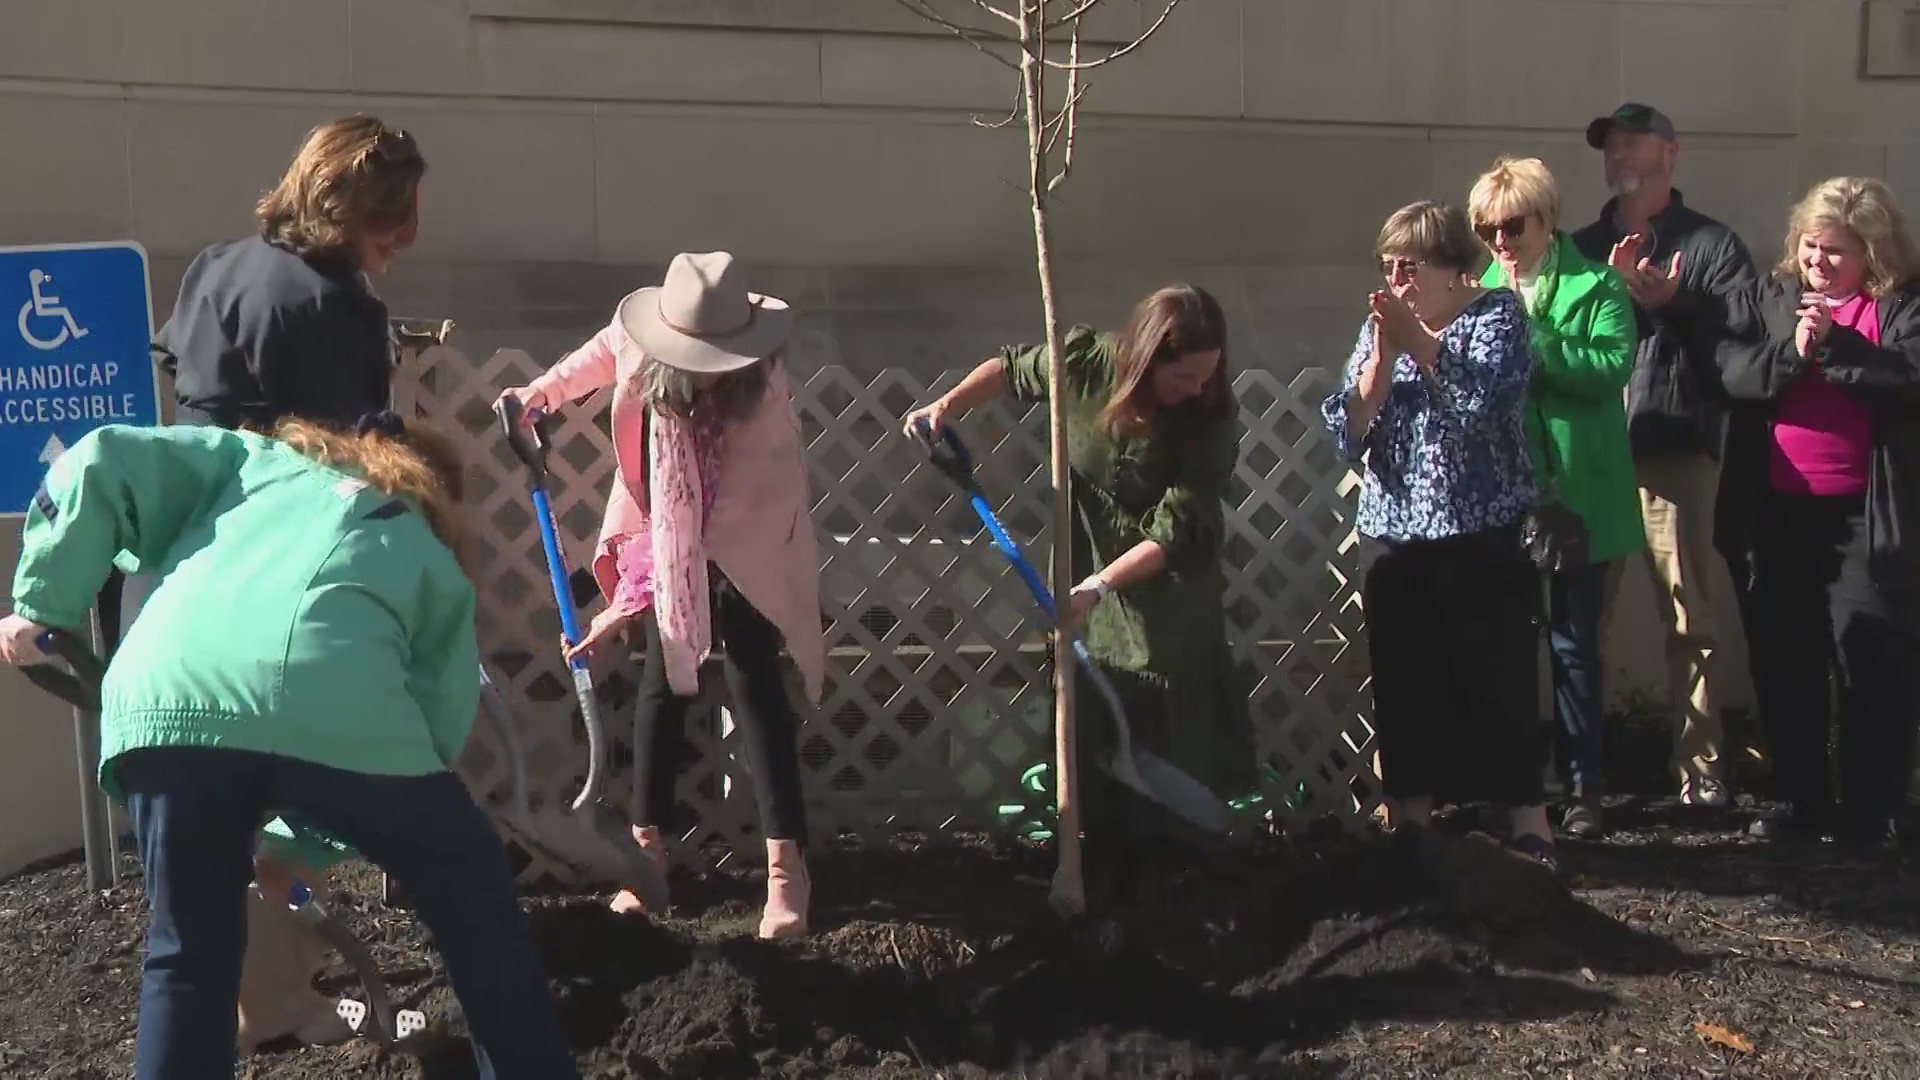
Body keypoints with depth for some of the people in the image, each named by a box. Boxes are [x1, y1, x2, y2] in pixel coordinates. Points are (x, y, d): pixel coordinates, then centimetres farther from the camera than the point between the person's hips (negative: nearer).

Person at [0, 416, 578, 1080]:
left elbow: (101, 462, 23)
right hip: (335, 708, -1)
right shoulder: (432, 559, 33)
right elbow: (443, 715, 24)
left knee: (190, 954, 21)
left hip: (163, 699, 2)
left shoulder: (257, 458, 37)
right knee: (472, 895, 21)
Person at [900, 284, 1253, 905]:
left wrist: (1098, 586, -33)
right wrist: (949, 405, -7)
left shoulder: (1214, 420, -24)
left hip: (1169, 593, -2)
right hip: (1087, 583, 2)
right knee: (1092, 737, 8)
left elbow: (1174, 533, -25)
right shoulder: (1086, 362, -17)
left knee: (1174, 729, 2)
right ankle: (1107, 871, 23)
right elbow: (1012, 368, 5)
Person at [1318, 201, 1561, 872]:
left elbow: (1482, 400, -19)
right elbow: (1348, 433, 2)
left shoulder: (1497, 314, 0)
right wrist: (1382, 356, -10)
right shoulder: (1380, 329, 13)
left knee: (1498, 676, -3)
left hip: (1482, 532, -4)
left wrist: (1418, 340, -19)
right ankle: (1410, 816, 15)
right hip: (1394, 533, 4)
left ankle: (1528, 819, 6)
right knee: (1404, 678, 5)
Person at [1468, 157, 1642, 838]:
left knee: (1576, 642, 3)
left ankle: (1583, 788, 11)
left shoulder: (1596, 288, -3)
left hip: (1577, 495, -4)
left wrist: (1532, 339, -20)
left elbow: (1611, 367, -18)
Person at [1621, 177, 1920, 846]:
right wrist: (1793, 354, -15)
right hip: (1783, 513, 4)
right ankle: (1800, 798, 24)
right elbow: (1729, 364, -2)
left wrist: (1835, 344, -20)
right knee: (1783, 658, 11)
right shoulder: (1774, 295, 7)